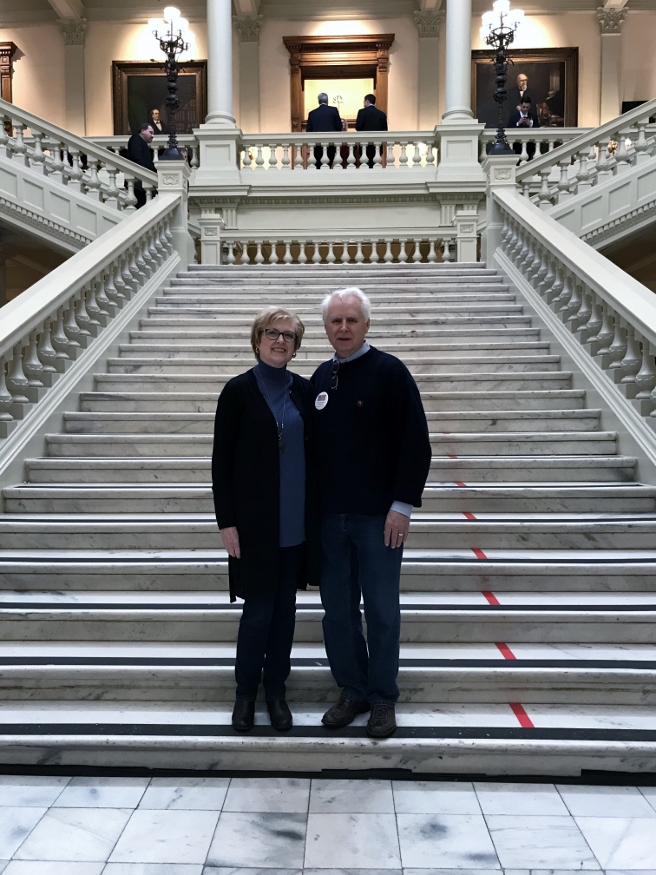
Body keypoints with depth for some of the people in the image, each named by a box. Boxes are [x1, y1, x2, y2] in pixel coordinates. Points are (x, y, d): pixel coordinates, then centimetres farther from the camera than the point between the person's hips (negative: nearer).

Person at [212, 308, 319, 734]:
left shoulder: (305, 391, 5)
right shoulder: (239, 390, -5)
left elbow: (315, 453, 9)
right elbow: (221, 460, -5)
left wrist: (318, 514, 6)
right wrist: (227, 522, -9)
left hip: (297, 522, 4)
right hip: (255, 521, -3)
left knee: (285, 607, 12)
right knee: (259, 609, 3)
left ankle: (276, 688, 28)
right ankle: (246, 690, 25)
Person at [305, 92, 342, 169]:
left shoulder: (312, 113, 5)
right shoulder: (333, 110, 0)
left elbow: (308, 130, 5)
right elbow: (339, 126, 0)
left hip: (317, 143, 1)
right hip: (331, 142, -1)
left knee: (319, 166, 4)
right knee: (329, 165, 0)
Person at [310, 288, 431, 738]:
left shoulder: (390, 372, -7)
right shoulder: (321, 377, 9)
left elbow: (416, 444, -10)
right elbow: (313, 444, 14)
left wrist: (403, 504, -14)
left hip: (378, 515, -5)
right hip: (331, 515, 5)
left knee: (381, 610, 6)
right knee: (337, 609, 11)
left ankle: (383, 697, 22)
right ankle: (352, 691, 28)